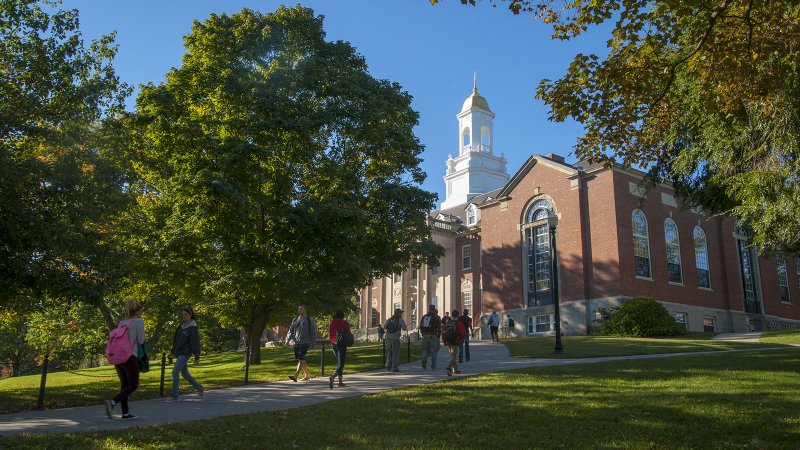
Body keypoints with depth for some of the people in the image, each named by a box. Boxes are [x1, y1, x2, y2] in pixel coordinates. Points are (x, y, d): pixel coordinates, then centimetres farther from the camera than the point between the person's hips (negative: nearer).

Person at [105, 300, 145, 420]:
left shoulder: (122, 323, 15)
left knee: (124, 384, 15)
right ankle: (112, 402, -17)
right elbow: (140, 341, -5)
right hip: (130, 357, -7)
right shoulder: (139, 322, -4)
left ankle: (125, 413, 15)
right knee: (133, 386, 3)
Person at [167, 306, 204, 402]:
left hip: (185, 353, -8)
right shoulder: (182, 326, 10)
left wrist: (197, 357, -14)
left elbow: (195, 343, -14)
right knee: (185, 373, 14)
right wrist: (174, 350, 15)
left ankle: (174, 396, -6)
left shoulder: (193, 328, -13)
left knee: (175, 372, -12)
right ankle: (199, 388, 29)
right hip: (179, 353, 8)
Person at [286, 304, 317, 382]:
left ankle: (295, 376, -27)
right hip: (296, 342, 6)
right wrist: (288, 339, -1)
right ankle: (307, 375, 26)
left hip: (305, 342, -6)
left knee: (301, 359, -17)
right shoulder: (295, 320, 16)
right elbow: (291, 330, 16)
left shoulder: (310, 320, 0)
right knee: (300, 360, 11)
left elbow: (313, 332, -1)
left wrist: (313, 344, -6)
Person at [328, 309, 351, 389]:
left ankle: (340, 382, 15)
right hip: (342, 344, -5)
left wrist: (332, 342, 15)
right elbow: (349, 334, -4)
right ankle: (332, 377, -32)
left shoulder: (332, 323, 5)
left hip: (334, 344, 5)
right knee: (341, 364, -7)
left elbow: (330, 334, 5)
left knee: (340, 363, 17)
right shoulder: (344, 323, -5)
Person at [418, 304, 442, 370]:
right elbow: (439, 328, -7)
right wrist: (438, 336, 3)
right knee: (433, 351, 5)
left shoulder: (424, 317, 12)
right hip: (433, 336, -3)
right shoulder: (436, 317, -3)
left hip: (425, 336, 3)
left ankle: (424, 359, -13)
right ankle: (433, 366, 6)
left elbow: (421, 327, 12)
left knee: (425, 349, 15)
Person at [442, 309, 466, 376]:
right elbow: (463, 333, -12)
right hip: (455, 343, -6)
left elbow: (443, 332, 6)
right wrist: (461, 339, 8)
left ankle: (455, 370, 29)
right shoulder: (459, 323, -9)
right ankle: (449, 368, -27)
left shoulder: (448, 323, 6)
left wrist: (444, 342, 12)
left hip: (448, 343, 6)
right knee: (453, 357, -6)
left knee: (452, 356, 20)